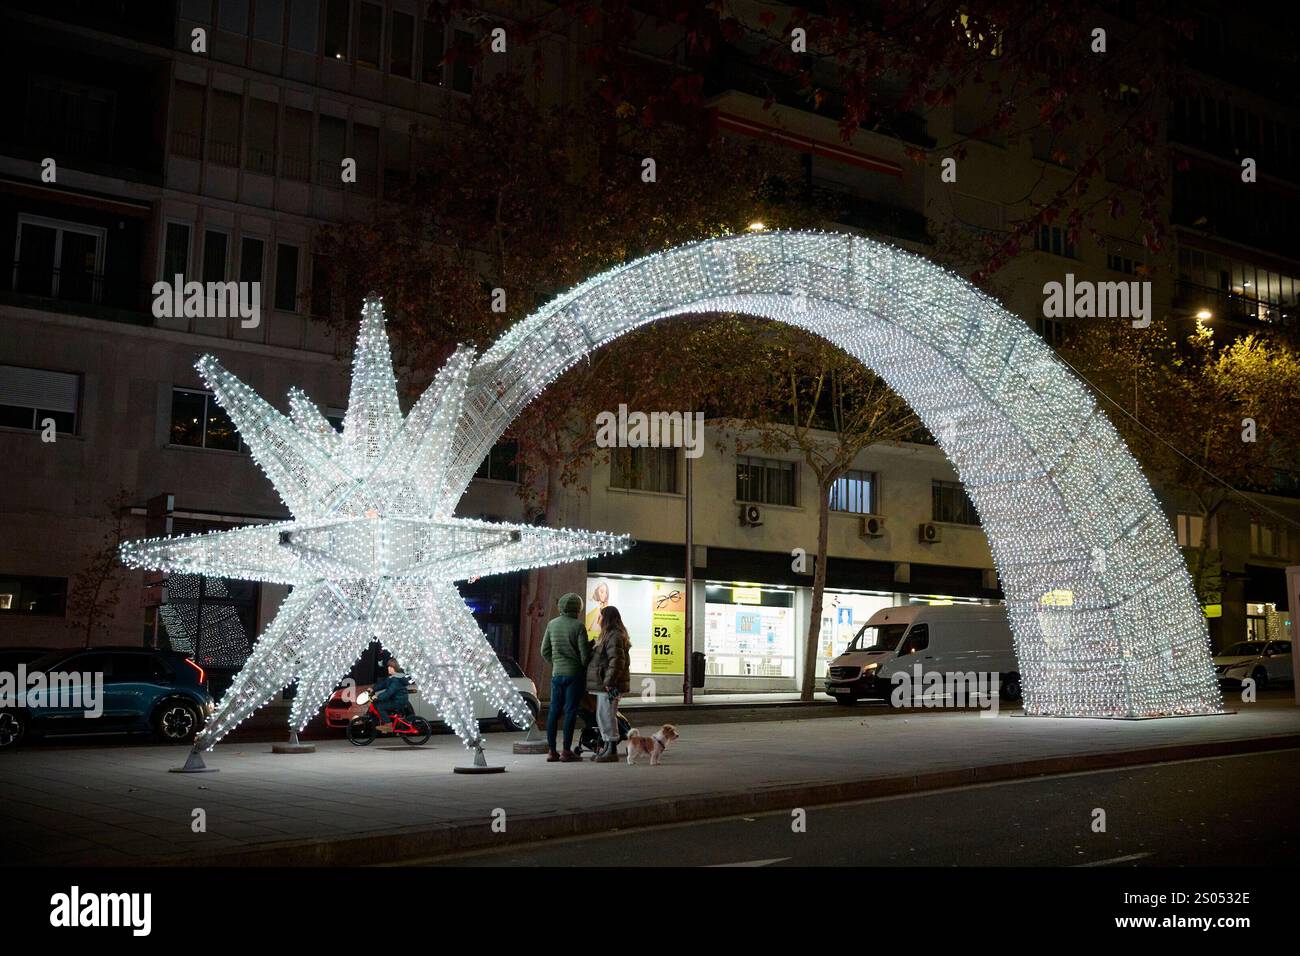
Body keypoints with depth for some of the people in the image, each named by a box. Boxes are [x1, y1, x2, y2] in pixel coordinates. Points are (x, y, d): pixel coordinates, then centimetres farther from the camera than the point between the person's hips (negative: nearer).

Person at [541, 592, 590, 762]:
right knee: (570, 711, -1)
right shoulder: (578, 626, -11)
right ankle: (566, 751, -1)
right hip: (574, 673, -5)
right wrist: (584, 667, 7)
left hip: (557, 673, 5)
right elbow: (584, 653, -11)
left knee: (554, 711, 9)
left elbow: (545, 651, 9)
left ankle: (552, 751, 10)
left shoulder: (552, 624, 4)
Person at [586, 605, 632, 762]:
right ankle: (607, 748, 22)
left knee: (607, 716, -8)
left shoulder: (614, 637, -14)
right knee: (601, 717, 15)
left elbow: (617, 661, -23)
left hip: (609, 685, -11)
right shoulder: (608, 636, 20)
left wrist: (609, 682, -26)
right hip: (604, 684, 11)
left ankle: (612, 751, -4)